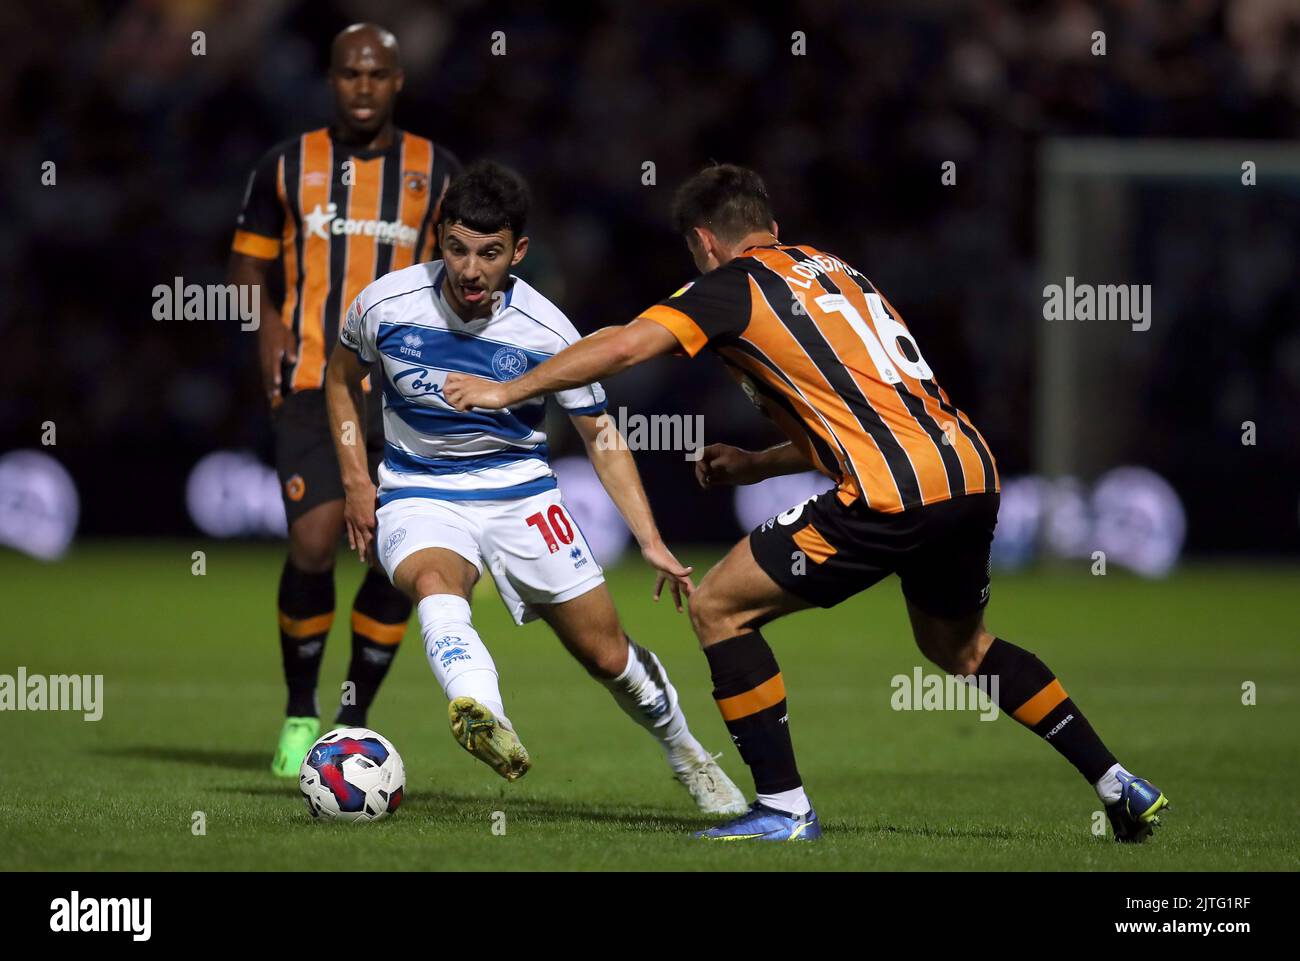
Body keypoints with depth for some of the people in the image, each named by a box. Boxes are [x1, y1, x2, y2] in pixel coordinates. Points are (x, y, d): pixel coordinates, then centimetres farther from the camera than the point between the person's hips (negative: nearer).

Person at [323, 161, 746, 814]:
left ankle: (687, 756, 31)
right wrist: (356, 482, 1)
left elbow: (599, 435, -1)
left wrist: (651, 542, -8)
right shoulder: (386, 305, -12)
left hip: (520, 493, 1)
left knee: (607, 655, 2)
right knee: (434, 581, -37)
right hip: (419, 495, -1)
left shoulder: (545, 332, -13)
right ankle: (481, 716, -64)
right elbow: (341, 380, 10)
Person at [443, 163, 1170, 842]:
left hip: (892, 495, -8)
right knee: (959, 644, 31)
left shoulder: (735, 284, 3)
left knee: (719, 608, 4)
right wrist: (756, 465, 31)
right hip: (970, 472, 8)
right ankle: (1121, 788, 30)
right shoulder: (834, 270, 25)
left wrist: (511, 390, 2)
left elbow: (625, 346, -9)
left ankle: (784, 806, 3)